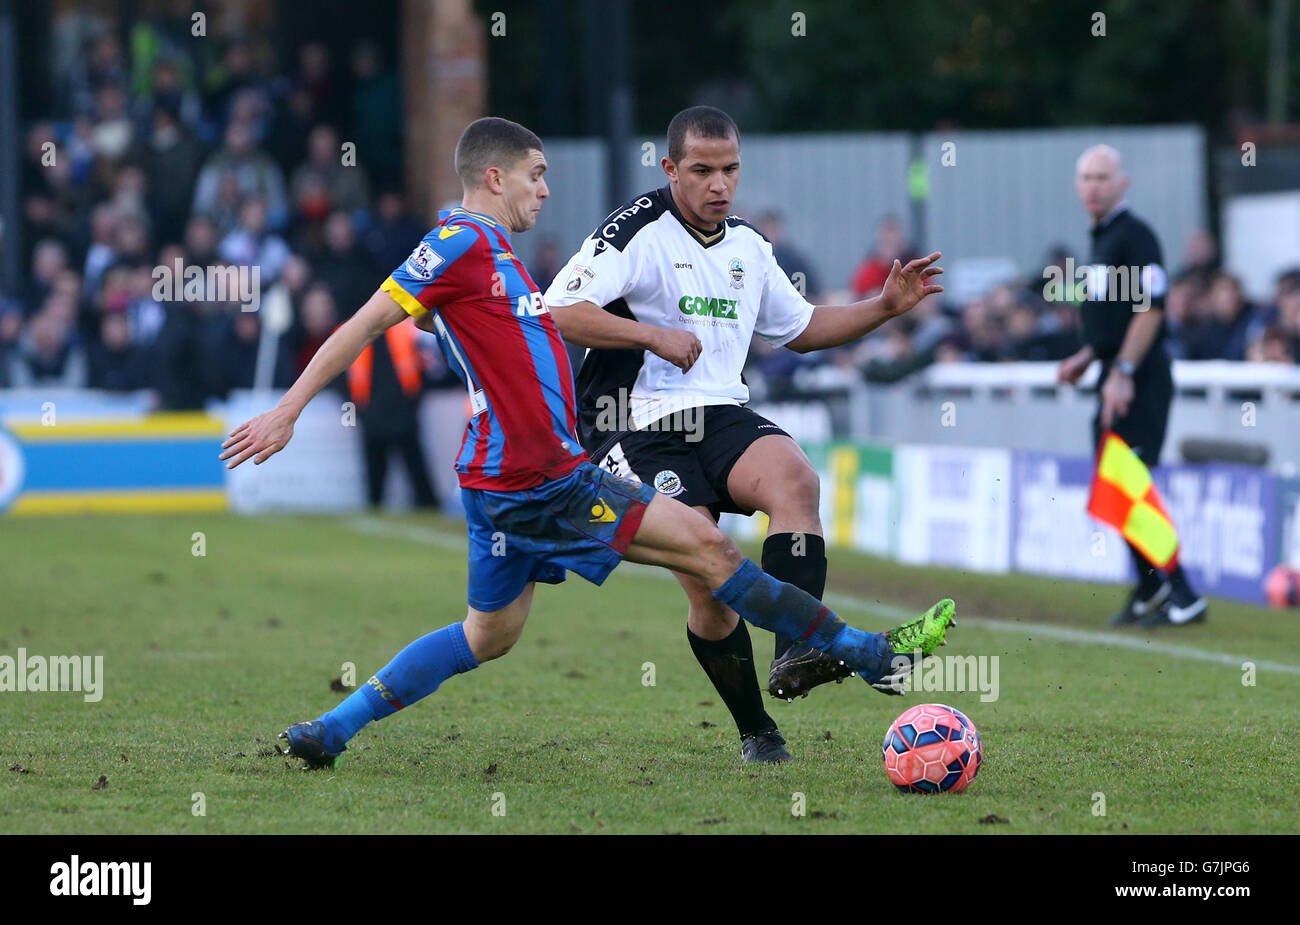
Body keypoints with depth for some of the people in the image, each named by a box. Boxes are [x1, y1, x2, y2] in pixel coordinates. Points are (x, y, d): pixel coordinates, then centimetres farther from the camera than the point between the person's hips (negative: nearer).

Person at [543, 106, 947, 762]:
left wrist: (885, 307, 20)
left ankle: (796, 654, -41)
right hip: (640, 429, -5)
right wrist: (651, 335, -22)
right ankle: (756, 732, -1)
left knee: (795, 480, -29)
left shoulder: (748, 248, 17)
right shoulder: (636, 232, -5)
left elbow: (799, 329, 31)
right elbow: (557, 311, -14)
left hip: (723, 416, 5)